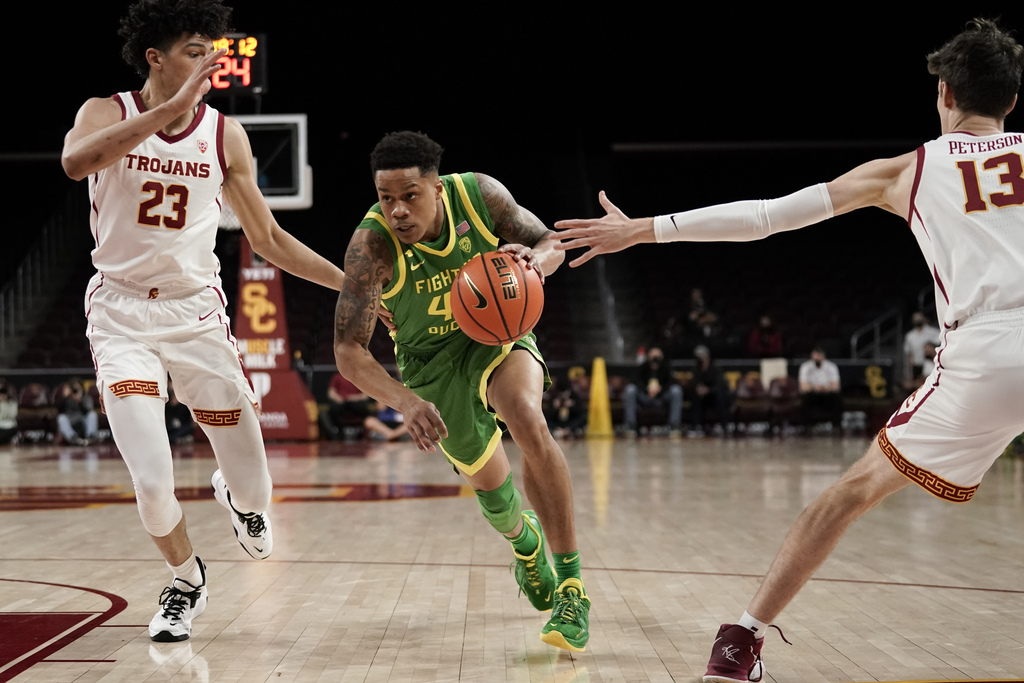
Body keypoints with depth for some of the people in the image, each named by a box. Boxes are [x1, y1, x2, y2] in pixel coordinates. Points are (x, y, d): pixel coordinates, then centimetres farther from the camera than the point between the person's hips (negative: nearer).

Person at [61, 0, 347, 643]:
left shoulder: (225, 136, 0)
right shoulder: (108, 113, -6)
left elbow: (267, 238, 9)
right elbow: (75, 162, -32)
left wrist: (351, 282, 3)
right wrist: (173, 107, -38)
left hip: (197, 310, 2)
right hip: (122, 312, -2)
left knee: (254, 491, 4)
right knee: (154, 483, -15)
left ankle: (238, 496, 45)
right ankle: (186, 578, 18)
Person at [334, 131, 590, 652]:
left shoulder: (479, 194, -22)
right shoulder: (371, 246, -28)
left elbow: (551, 243, -7)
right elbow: (348, 350, -28)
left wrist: (533, 262, -33)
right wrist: (405, 402, -45)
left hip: (497, 331, 0)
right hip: (431, 360, 0)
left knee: (528, 423, -30)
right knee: (491, 484, 8)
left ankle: (570, 581, -21)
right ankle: (524, 540, 48)